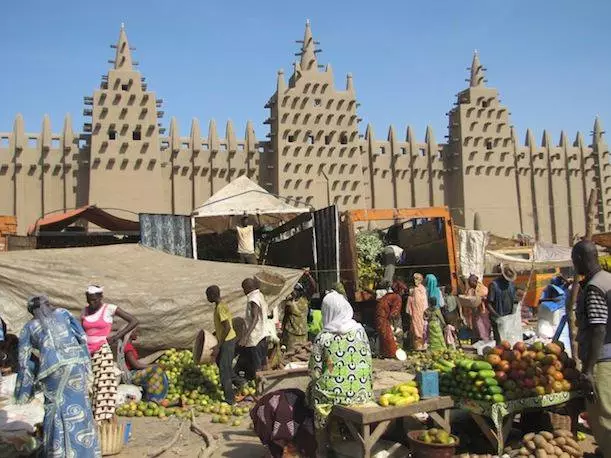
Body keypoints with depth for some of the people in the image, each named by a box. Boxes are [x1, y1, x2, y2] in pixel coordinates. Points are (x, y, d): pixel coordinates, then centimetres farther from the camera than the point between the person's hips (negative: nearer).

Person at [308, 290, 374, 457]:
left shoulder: (322, 337, -11)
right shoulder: (359, 330, -3)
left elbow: (315, 372, -9)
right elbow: (368, 359, 4)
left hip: (333, 393, -4)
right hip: (361, 392, 4)